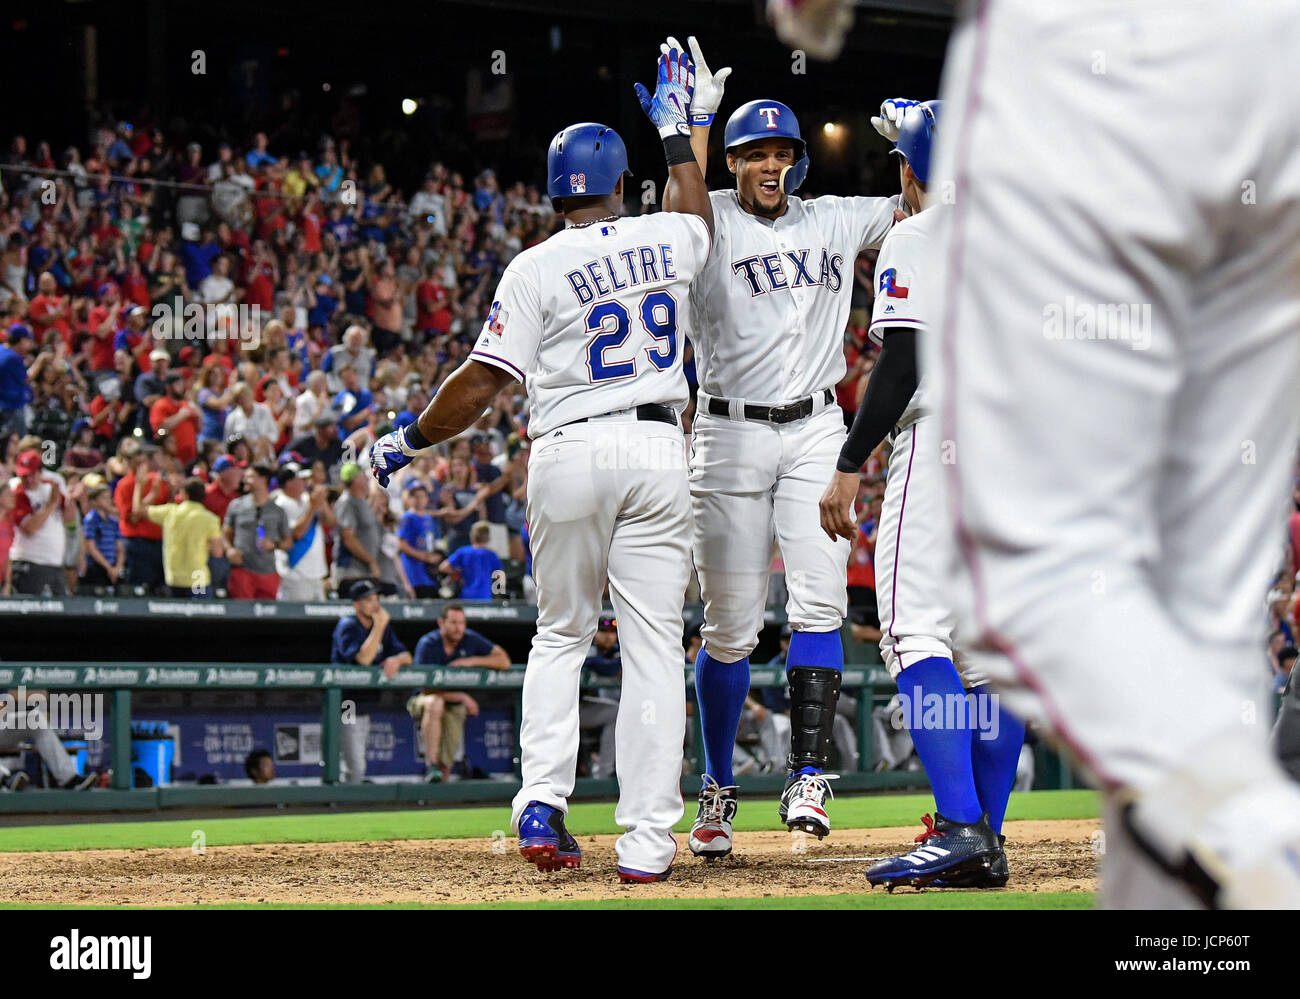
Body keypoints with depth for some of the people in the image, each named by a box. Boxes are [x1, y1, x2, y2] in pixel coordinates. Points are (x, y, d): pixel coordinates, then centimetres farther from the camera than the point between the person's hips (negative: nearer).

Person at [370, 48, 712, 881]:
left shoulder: (536, 269, -4)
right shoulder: (662, 241, 6)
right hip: (657, 448, 1)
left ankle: (543, 800, -2)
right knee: (654, 645, 0)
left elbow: (481, 382, -8)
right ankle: (647, 842, -4)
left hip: (568, 454, -1)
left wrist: (410, 441, 4)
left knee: (561, 634, 16)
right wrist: (676, 131, 44)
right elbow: (702, 221, 33)